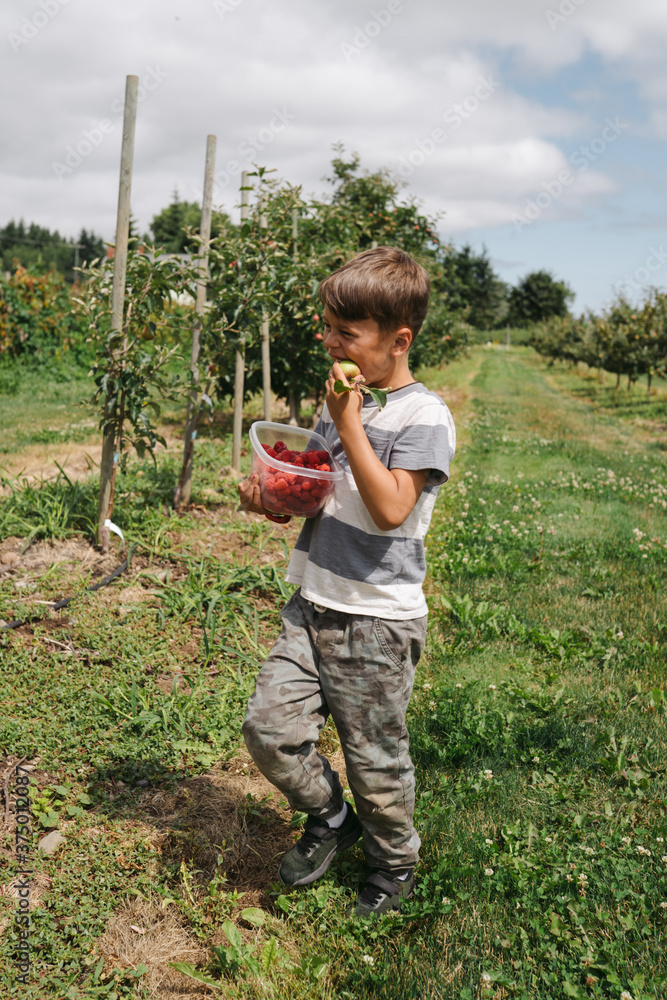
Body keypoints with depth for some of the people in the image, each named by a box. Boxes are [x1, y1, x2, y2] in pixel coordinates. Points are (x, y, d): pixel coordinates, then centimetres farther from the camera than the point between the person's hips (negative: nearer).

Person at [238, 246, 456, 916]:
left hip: (377, 619, -6)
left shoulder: (422, 416, -13)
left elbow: (389, 510, -24)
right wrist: (270, 494, 1)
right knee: (269, 726, -1)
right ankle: (329, 817, 28)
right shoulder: (339, 398, 11)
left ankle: (395, 866, 35)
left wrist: (348, 420, -22)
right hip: (313, 605, 7)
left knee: (375, 759, 7)